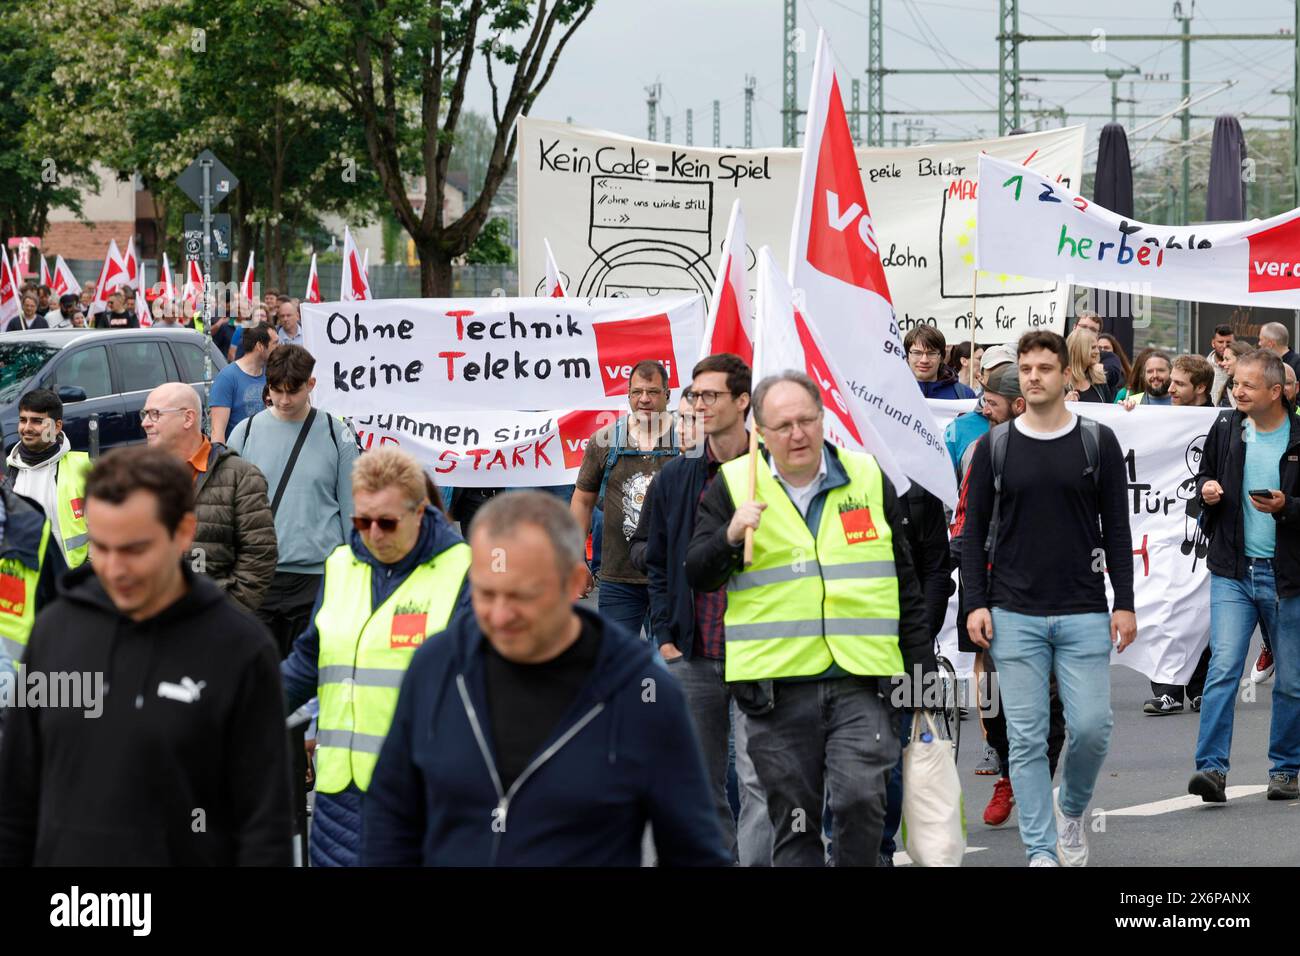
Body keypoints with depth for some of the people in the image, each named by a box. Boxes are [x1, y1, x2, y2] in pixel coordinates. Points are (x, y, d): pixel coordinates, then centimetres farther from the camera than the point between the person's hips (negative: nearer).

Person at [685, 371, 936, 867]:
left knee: (861, 798, -17)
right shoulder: (733, 486, 7)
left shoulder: (868, 479, 10)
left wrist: (924, 672, 12)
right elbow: (696, 576, 2)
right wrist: (730, 537, -18)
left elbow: (906, 586, 15)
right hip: (775, 684, 0)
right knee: (793, 821, 5)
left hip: (862, 682, 0)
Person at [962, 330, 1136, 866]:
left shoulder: (1098, 443, 4)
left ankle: (1071, 808, 24)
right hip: (1015, 616, 0)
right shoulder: (995, 447, 4)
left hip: (1084, 615, 0)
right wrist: (975, 604, -3)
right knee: (1027, 738, -1)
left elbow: (1117, 529, 5)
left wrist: (1125, 603, -1)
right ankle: (1041, 851, 4)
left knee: (1091, 727, -5)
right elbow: (973, 531, 6)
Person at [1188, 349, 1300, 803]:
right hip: (1233, 571, 2)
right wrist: (1207, 490, -3)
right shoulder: (1226, 429, 3)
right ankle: (1212, 767, -14)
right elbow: (1205, 475, 19)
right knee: (1223, 668, -11)